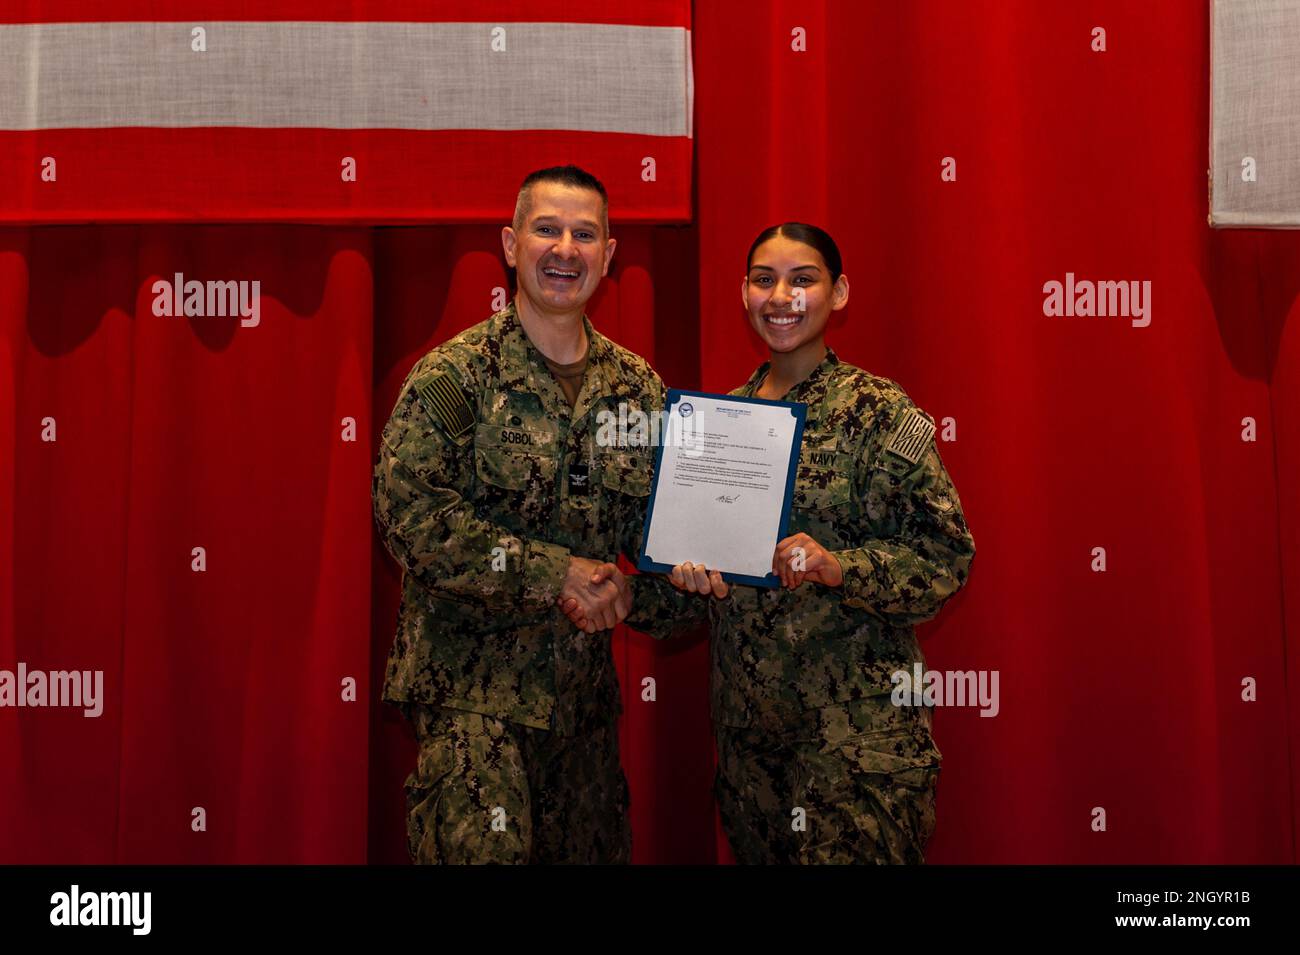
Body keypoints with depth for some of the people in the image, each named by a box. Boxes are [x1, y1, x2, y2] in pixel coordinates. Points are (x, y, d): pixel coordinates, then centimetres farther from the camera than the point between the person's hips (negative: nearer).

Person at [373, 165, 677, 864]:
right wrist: (557, 573, -19)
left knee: (595, 846, 16)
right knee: (481, 849, -8)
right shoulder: (455, 375, -8)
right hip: (472, 682, -5)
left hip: (586, 682, 5)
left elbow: (650, 515, 15)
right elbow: (409, 510, -17)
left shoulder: (638, 386, 7)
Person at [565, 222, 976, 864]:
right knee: (755, 851, 16)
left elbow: (944, 557, -9)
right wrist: (692, 572, -6)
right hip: (745, 714, 5)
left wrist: (837, 566, -23)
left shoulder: (879, 412, -8)